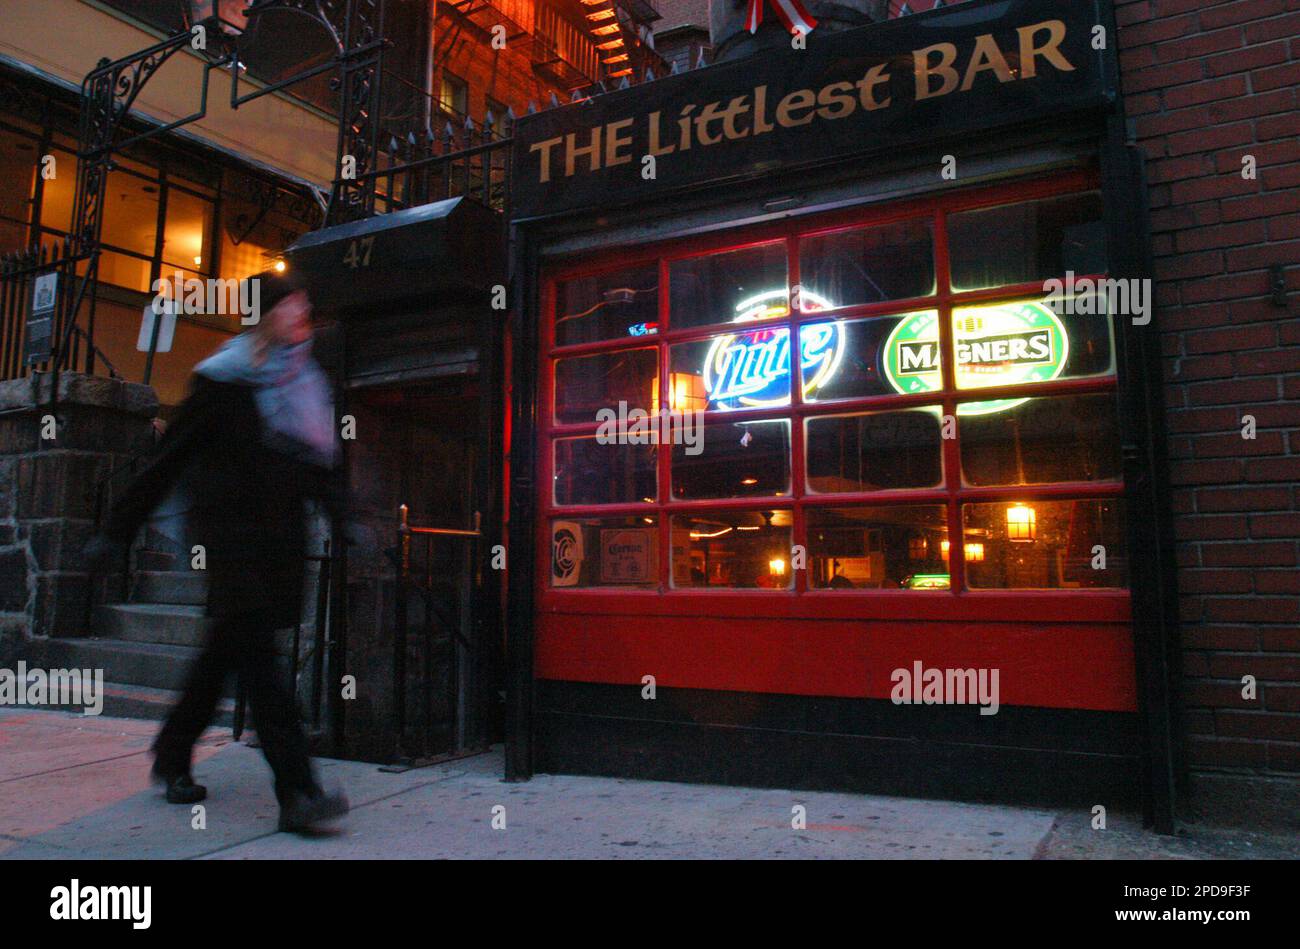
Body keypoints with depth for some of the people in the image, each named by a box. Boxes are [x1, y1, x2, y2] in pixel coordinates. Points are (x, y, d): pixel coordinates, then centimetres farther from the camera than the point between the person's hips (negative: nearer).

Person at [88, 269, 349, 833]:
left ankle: (172, 755, 35)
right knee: (257, 657, -12)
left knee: (226, 650, 16)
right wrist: (119, 530, 0)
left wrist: (345, 518, 2)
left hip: (282, 538, 6)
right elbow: (169, 458, -1)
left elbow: (318, 467, 17)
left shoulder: (307, 382, 14)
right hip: (230, 529, -6)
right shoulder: (226, 380, -3)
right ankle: (297, 791, -15)